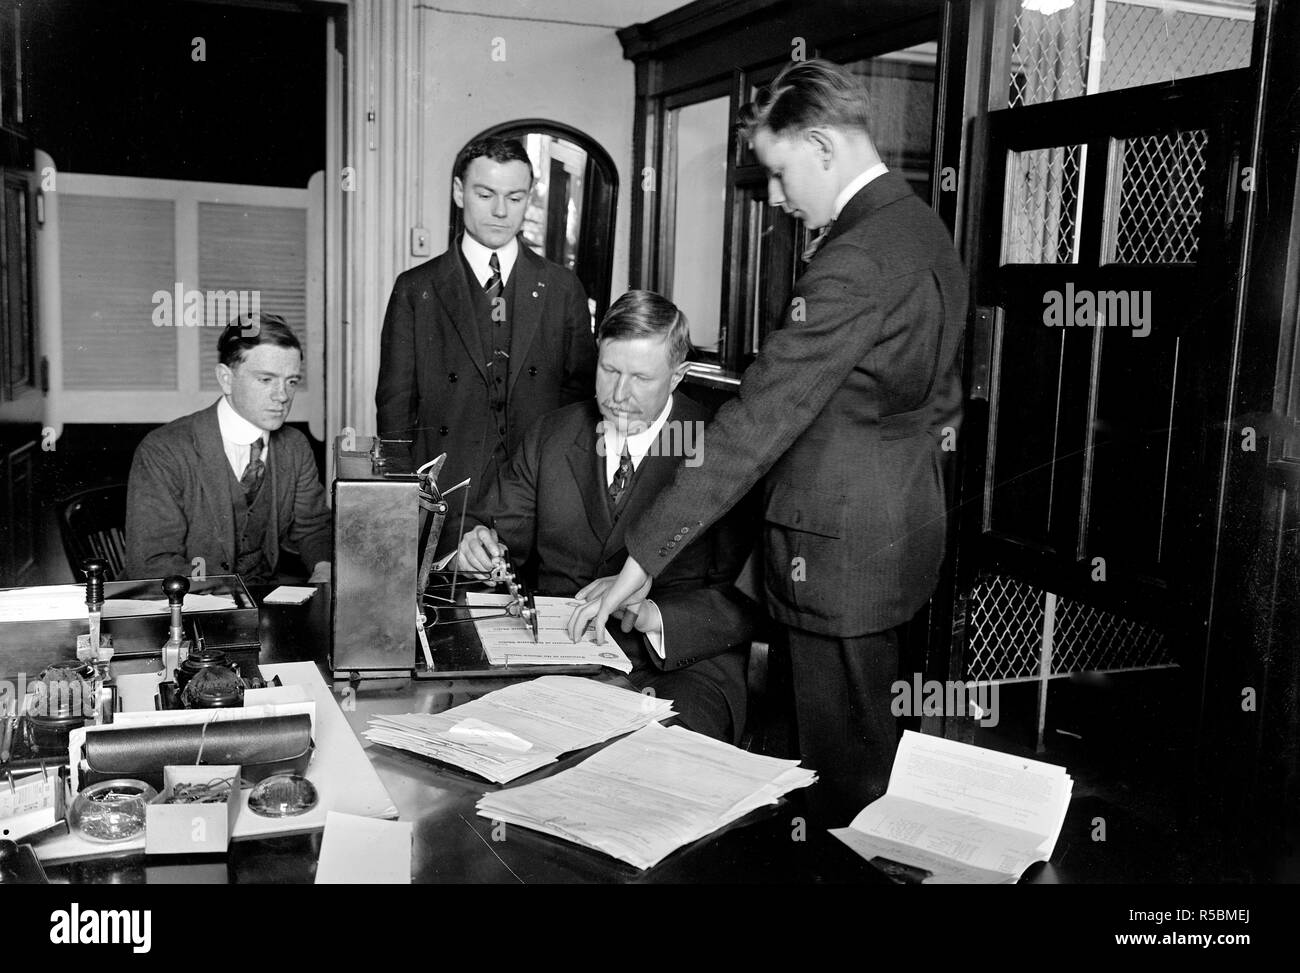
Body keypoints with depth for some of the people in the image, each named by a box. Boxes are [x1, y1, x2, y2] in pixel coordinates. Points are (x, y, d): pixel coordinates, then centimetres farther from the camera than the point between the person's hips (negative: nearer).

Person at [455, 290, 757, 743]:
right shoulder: (552, 434, 10)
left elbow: (745, 601, -10)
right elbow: (499, 523, 17)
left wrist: (656, 616, -25)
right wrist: (479, 540, -7)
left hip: (682, 667, -4)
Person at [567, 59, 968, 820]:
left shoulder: (856, 261, -23)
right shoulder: (925, 227, 8)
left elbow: (758, 424, -26)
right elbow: (943, 400, 17)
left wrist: (641, 561, -23)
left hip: (841, 551, -10)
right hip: (903, 535, 10)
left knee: (844, 775, 5)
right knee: (872, 750, 23)